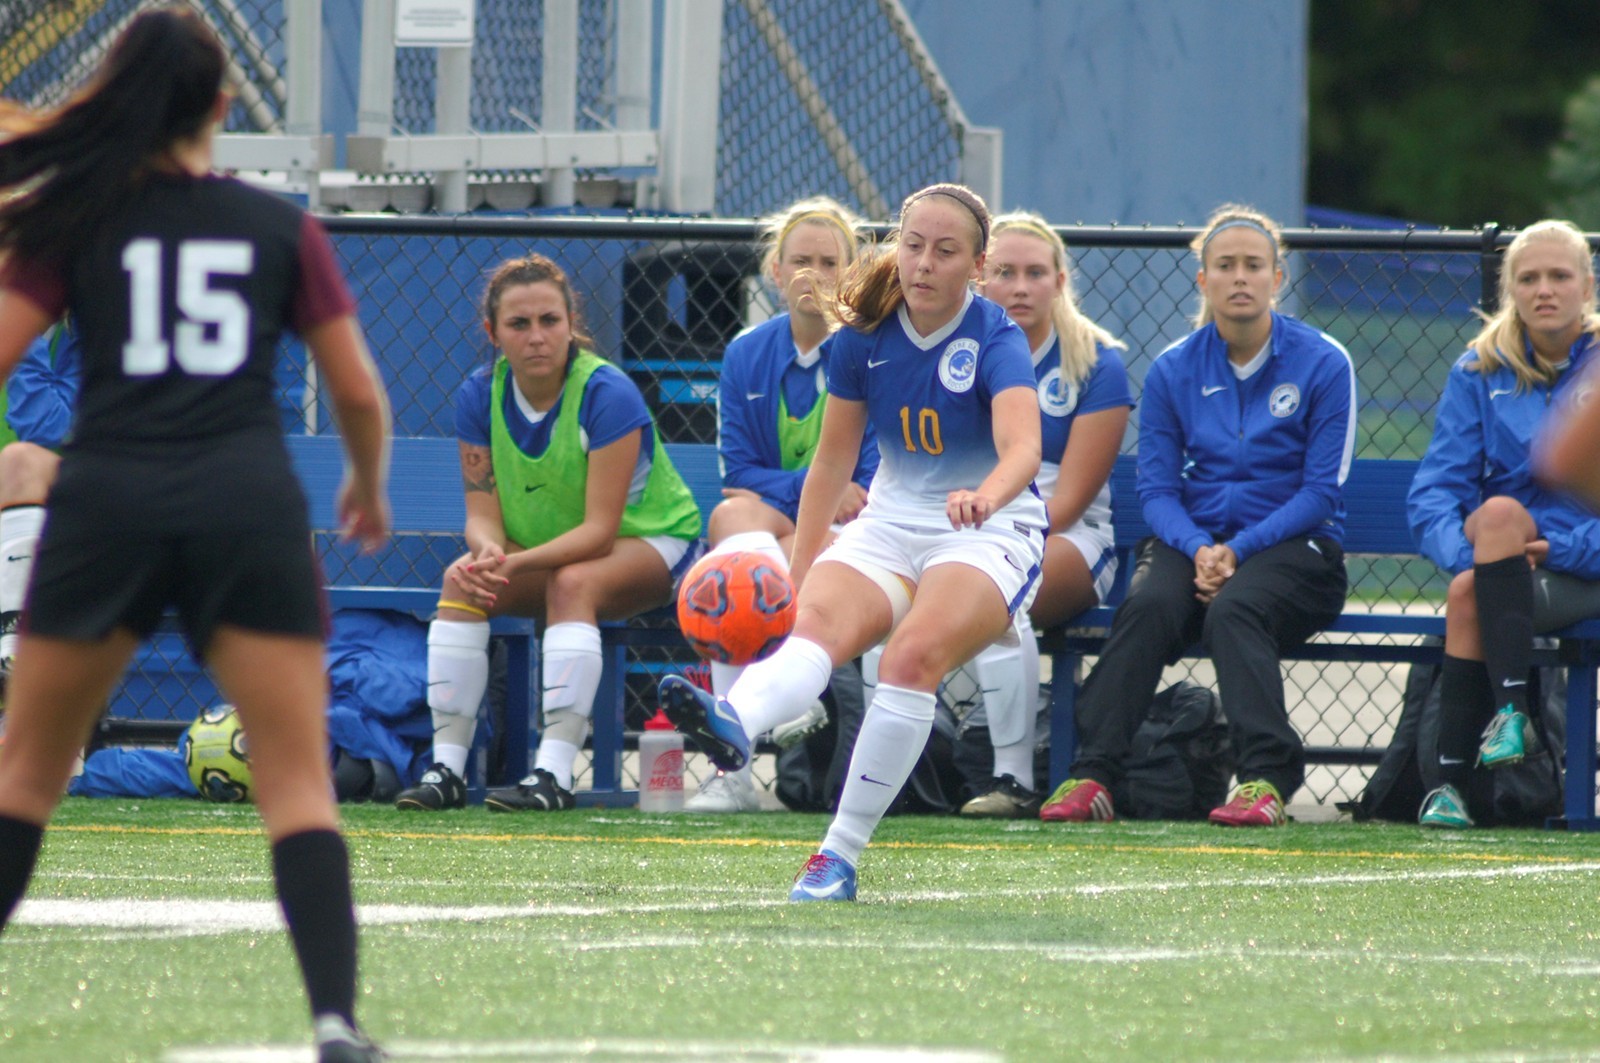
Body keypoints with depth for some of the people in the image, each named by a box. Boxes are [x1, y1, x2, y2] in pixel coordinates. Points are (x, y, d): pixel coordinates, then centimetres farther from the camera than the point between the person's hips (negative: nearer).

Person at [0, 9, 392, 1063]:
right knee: (299, 782, 1)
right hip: (251, 502, 0)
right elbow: (359, 392, 12)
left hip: (108, 500, 0)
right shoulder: (282, 227, 10)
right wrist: (371, 490, 29)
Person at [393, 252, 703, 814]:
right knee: (461, 581, -22)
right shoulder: (480, 395, -11)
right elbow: (483, 511, -11)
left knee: (572, 583, -35)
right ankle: (446, 767, -24)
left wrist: (515, 562, -43)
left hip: (648, 541, -5)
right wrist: (487, 550, -36)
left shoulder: (607, 395, -27)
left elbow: (599, 529, -29)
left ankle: (554, 773, -40)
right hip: (544, 548, 5)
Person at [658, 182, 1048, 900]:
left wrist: (986, 496, -52)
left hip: (991, 535, -3)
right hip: (891, 522, 3)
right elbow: (832, 462, 12)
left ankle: (841, 854, -30)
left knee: (914, 654, -33)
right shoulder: (865, 336, 1)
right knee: (820, 622, -30)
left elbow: (1022, 448, -30)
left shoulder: (995, 340, -12)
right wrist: (798, 574, 10)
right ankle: (732, 723, -64)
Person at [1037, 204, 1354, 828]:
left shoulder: (1323, 365, -1)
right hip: (1194, 540, 2)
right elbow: (1156, 488, 4)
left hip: (1292, 545, -2)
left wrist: (1239, 551, -16)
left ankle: (1267, 778, -43)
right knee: (1149, 604, -31)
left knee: (1233, 609, -36)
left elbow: (1322, 491, -5)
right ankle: (1090, 776, -39)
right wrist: (1198, 550, -17)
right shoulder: (1172, 371, 8)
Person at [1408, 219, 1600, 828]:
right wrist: (1467, 550, -16)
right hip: (1507, 569, 3)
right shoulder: (1481, 372, 11)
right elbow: (1433, 493, 4)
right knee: (1468, 589, -33)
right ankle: (1451, 782, -34)